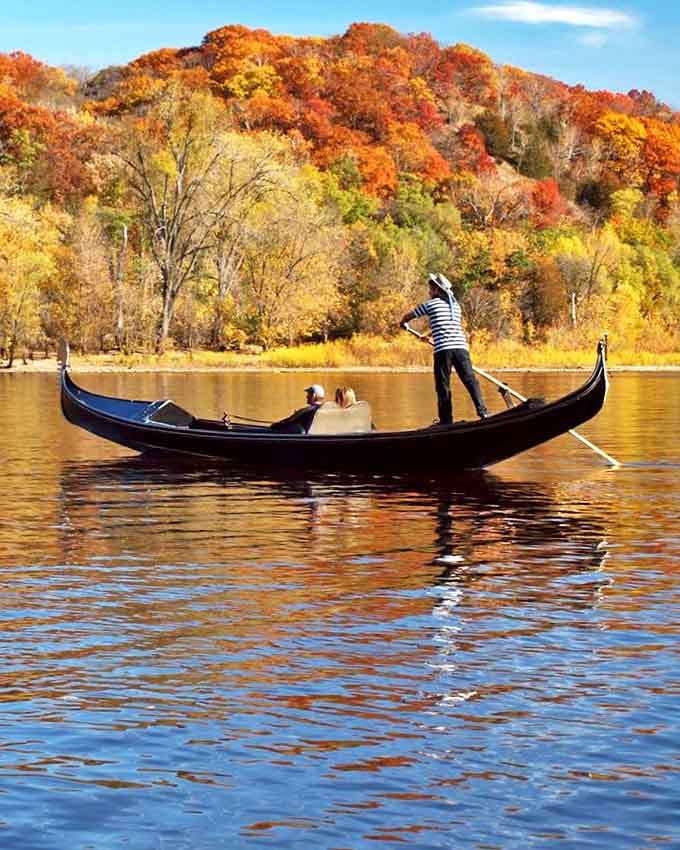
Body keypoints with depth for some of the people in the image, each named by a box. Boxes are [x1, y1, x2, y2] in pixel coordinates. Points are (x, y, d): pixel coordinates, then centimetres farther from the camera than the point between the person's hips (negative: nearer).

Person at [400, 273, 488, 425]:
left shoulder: (430, 304, 7)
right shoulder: (456, 306, 21)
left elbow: (408, 316, 20)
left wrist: (402, 323, 43)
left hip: (443, 349, -4)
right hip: (461, 347, 4)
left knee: (443, 386, 1)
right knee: (470, 381, 0)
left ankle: (446, 419, 0)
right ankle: (482, 411, -12)